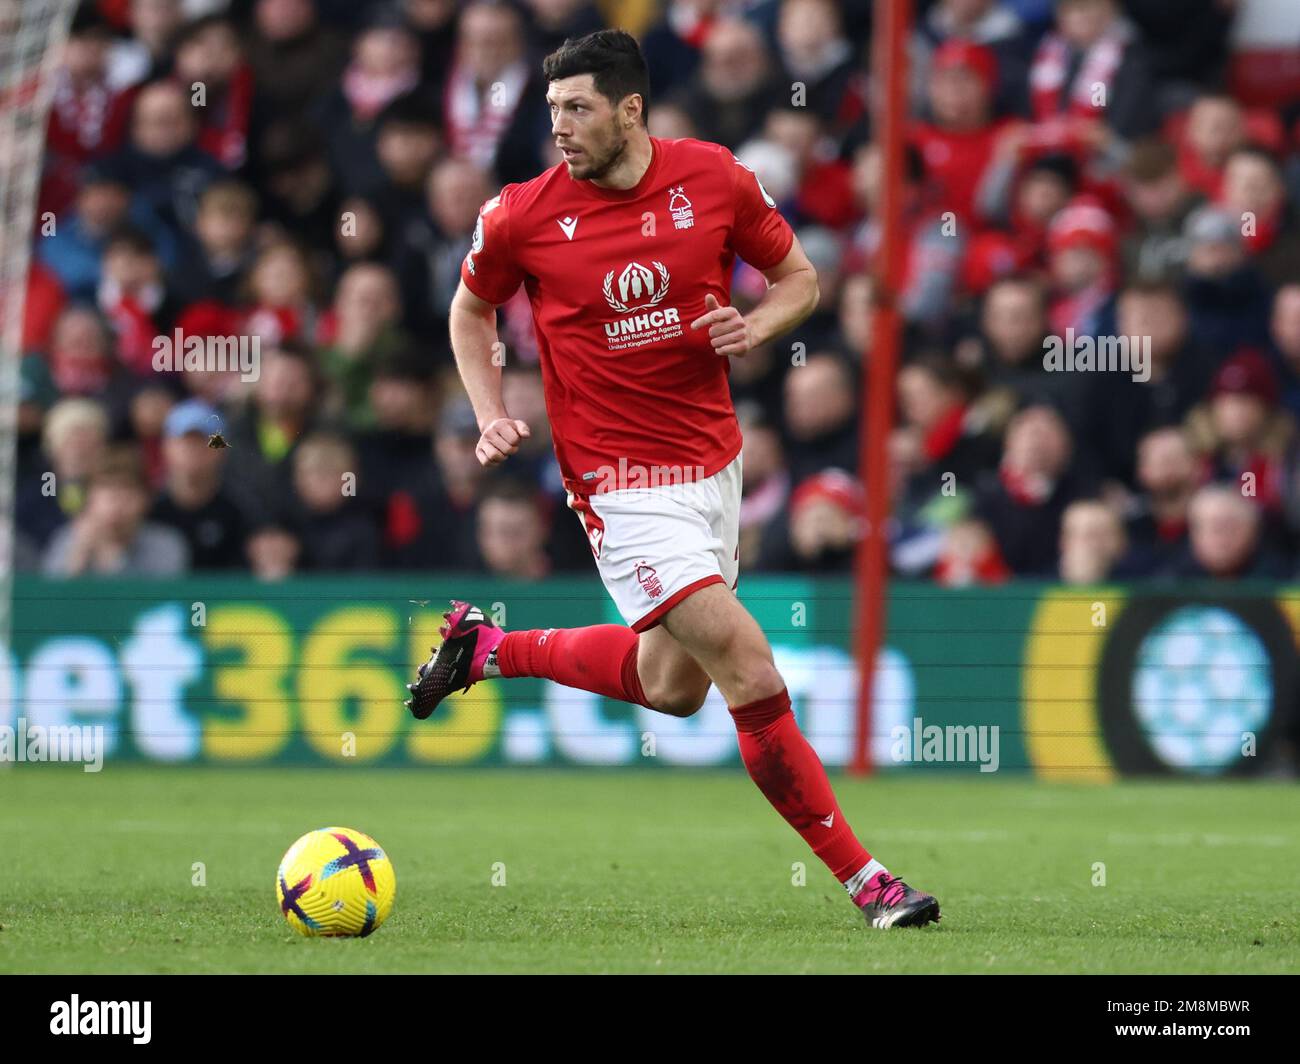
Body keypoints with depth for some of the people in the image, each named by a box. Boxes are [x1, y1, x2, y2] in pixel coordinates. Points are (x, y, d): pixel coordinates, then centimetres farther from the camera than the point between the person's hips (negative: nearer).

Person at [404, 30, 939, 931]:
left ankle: (488, 648, 38)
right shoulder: (523, 216, -9)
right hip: (622, 478, -5)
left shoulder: (715, 179, -5)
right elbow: (472, 312, 10)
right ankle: (863, 878, -8)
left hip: (715, 459, 5)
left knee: (672, 686, 19)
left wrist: (757, 327, -14)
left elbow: (800, 278, 7)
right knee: (749, 669, -16)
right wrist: (491, 414, -4)